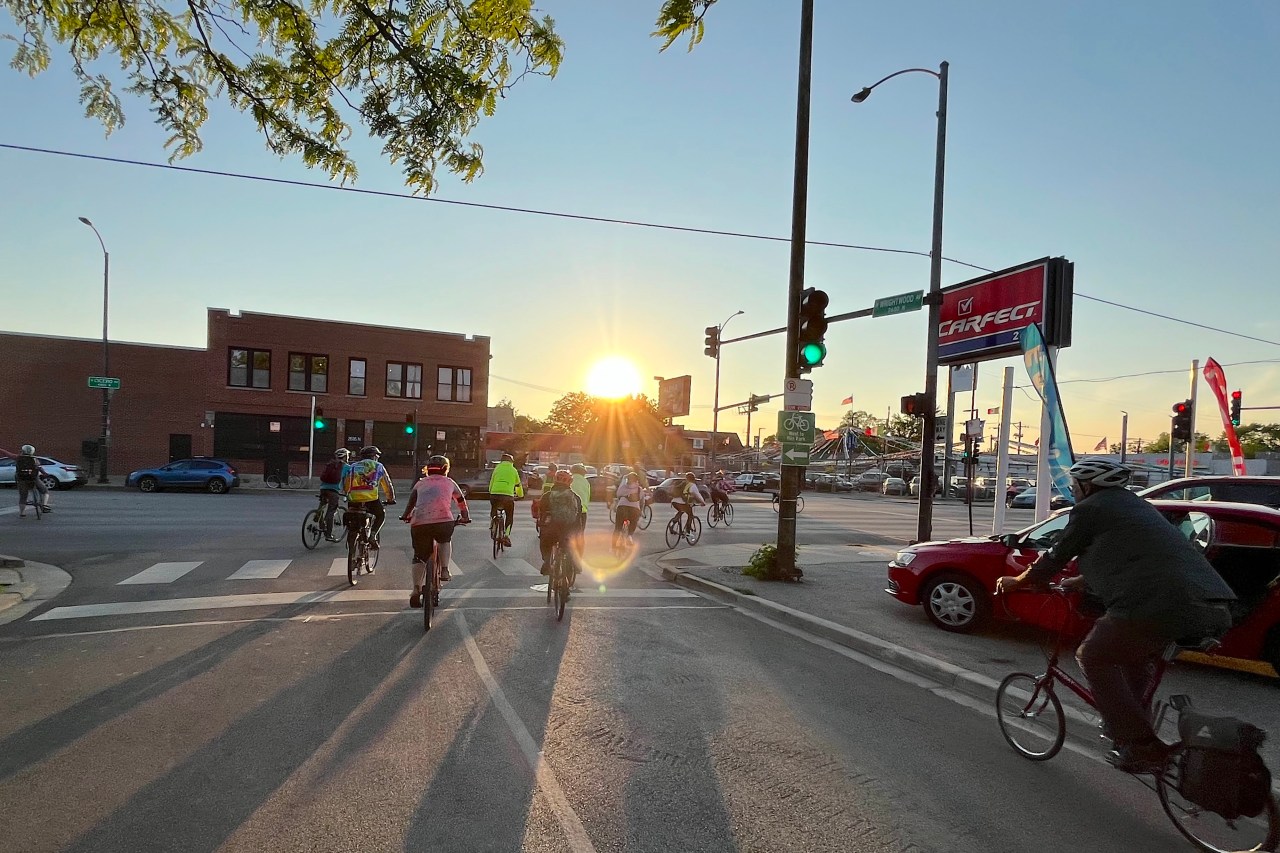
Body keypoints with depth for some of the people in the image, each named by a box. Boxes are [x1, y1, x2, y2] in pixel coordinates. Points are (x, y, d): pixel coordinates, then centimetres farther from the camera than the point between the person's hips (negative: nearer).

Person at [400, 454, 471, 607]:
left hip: (418, 523, 2)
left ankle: (416, 590, 3)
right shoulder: (449, 482, 25)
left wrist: (406, 516, 42)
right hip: (443, 521, -2)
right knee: (445, 541, 29)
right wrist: (465, 517, 50)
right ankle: (444, 570, 11)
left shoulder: (420, 483, 27)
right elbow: (462, 501, 36)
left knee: (419, 556, 14)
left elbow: (411, 502, 25)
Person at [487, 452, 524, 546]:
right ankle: (506, 535, -2)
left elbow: (491, 483, 17)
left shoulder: (497, 468, 15)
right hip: (508, 496, -1)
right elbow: (518, 485, 25)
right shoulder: (513, 470, 14)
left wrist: (491, 493, 34)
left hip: (495, 494, 1)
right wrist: (520, 495, 44)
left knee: (494, 513, 26)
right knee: (510, 517, 14)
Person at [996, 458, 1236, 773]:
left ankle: (1141, 747, 4)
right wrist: (1076, 582, 49)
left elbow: (1055, 557, 8)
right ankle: (1133, 723, 37)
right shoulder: (1135, 504, 29)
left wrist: (1016, 581, 22)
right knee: (1136, 653, 32)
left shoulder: (1091, 508, 4)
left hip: (1157, 603, -9)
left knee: (1094, 657, 8)